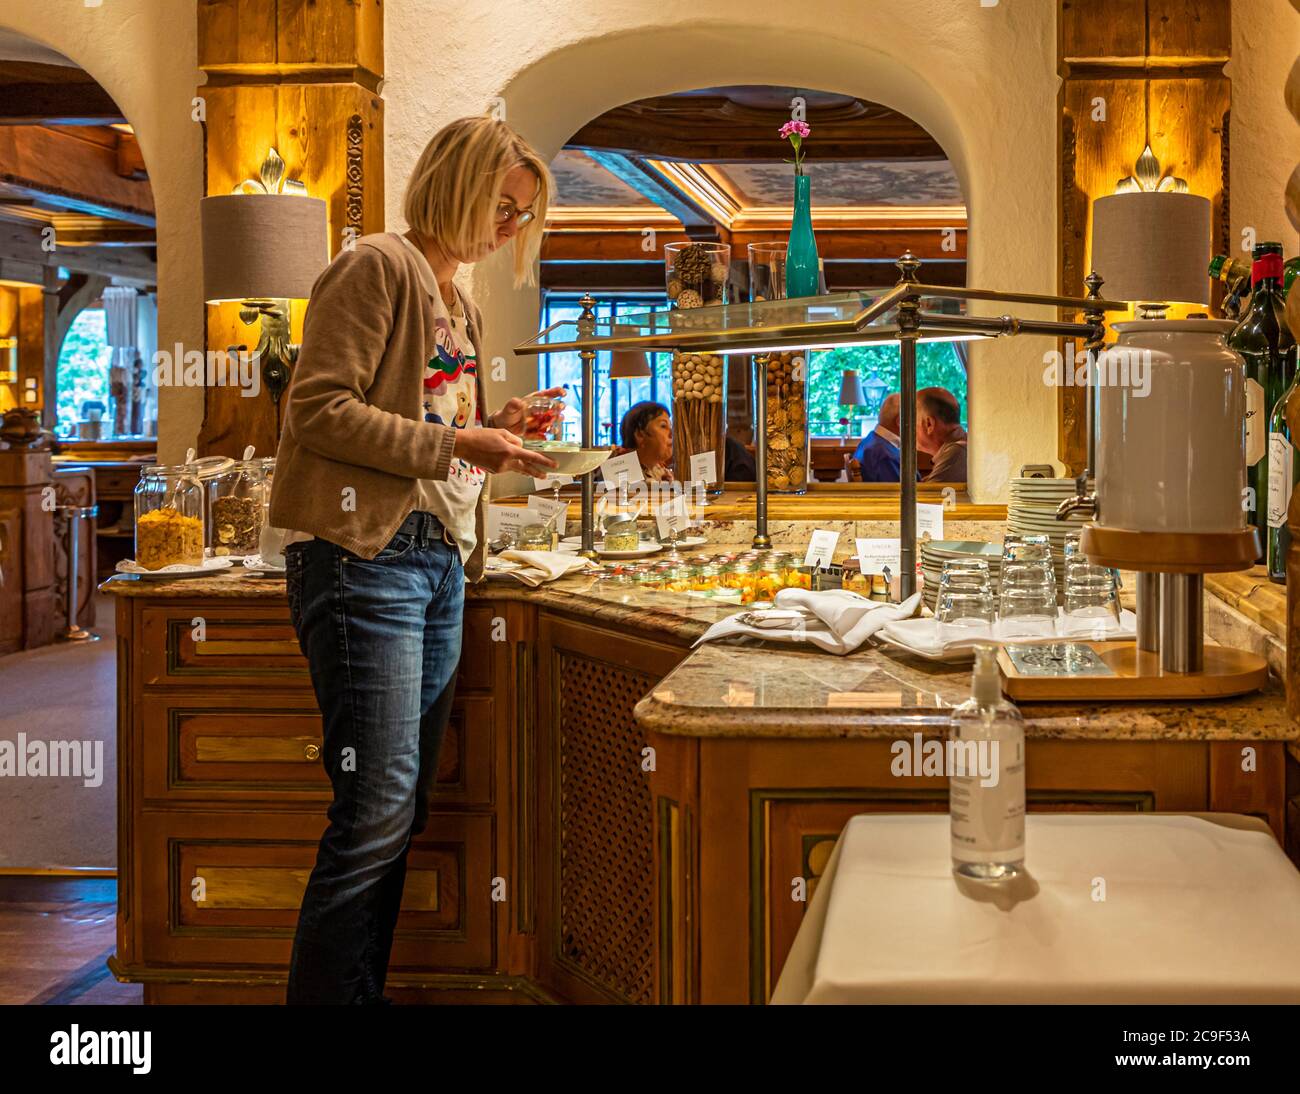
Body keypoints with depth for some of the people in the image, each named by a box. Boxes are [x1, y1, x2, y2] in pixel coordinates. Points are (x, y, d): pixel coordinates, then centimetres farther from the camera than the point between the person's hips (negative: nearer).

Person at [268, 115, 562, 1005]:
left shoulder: (459, 303, 22)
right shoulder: (379, 268, -5)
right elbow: (319, 412, -14)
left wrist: (490, 432, 9)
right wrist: (455, 445, -17)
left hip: (439, 563, 9)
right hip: (366, 557, -9)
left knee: (403, 815, 9)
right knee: (376, 813, -12)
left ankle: (366, 992, 17)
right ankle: (326, 995, -2)